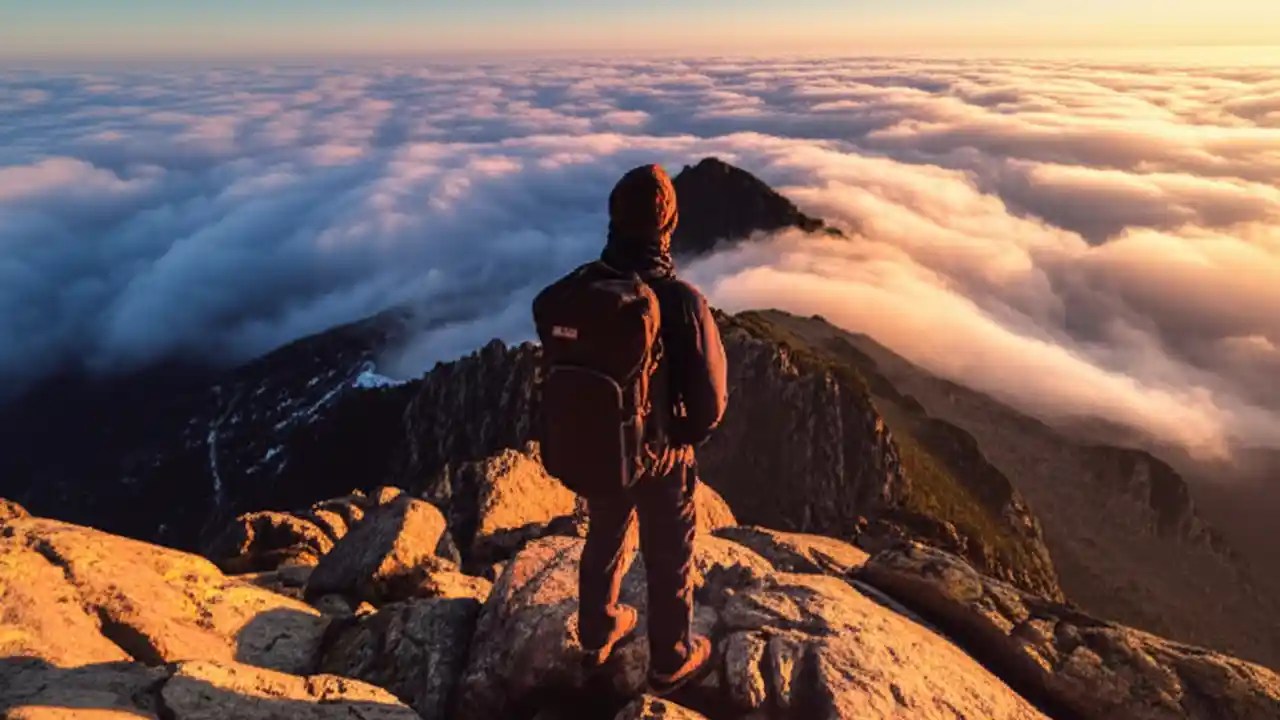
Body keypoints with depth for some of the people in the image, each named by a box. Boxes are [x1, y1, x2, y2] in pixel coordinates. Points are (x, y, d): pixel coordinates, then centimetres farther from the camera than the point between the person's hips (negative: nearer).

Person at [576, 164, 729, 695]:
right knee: (668, 561, 18)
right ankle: (671, 663, 39)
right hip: (660, 454, -4)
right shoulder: (682, 301, -28)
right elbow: (711, 400, -21)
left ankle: (598, 636, 49)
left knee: (604, 543, 26)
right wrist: (688, 434, 1)